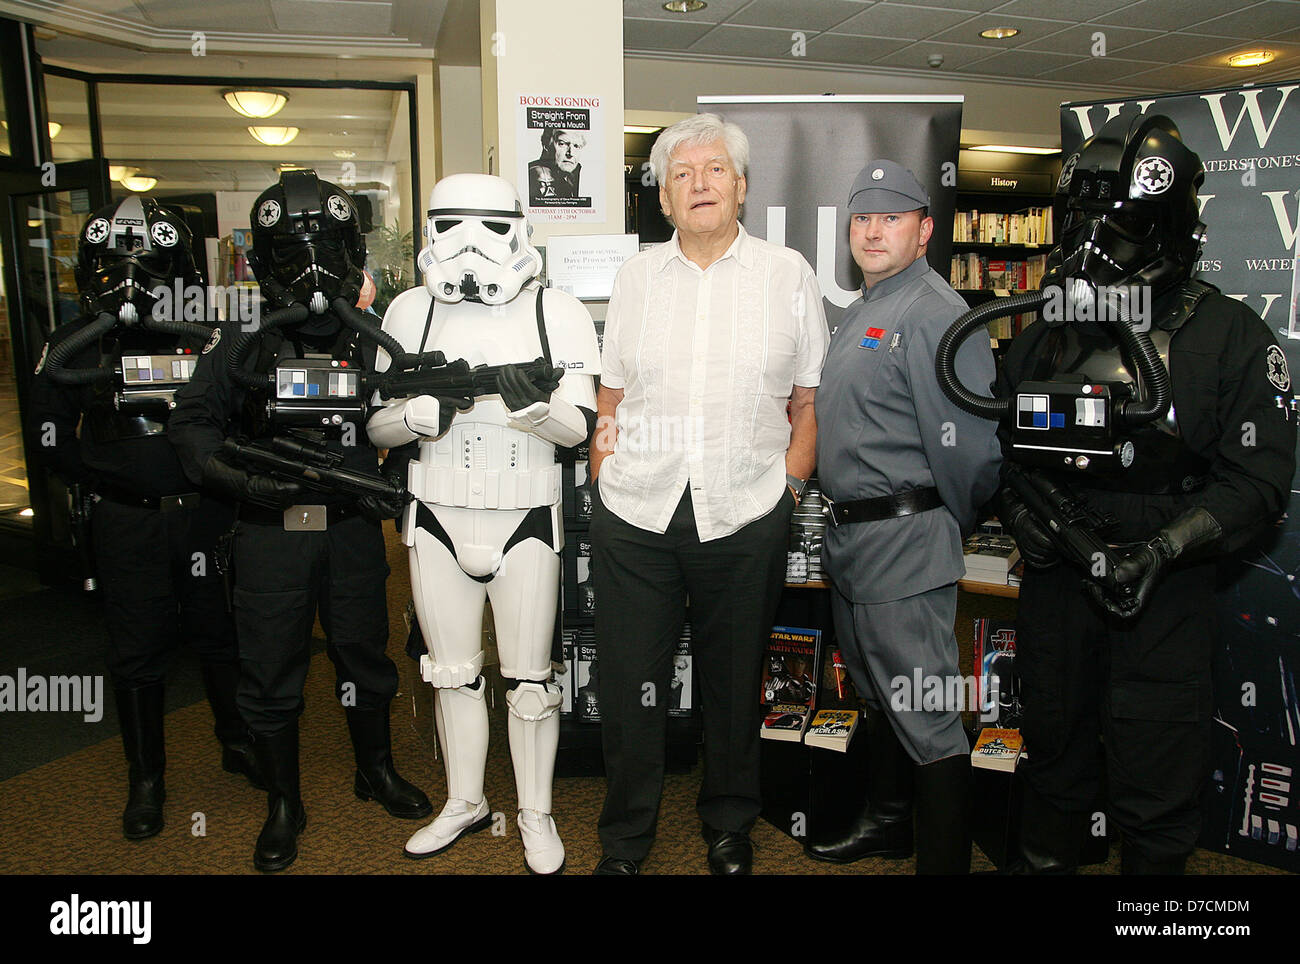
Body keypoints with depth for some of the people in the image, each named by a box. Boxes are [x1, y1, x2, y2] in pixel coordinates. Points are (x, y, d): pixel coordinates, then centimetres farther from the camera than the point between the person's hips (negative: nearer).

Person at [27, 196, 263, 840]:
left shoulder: (210, 338, 0)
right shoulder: (75, 347, 1)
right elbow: (47, 431, 5)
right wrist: (100, 479, -8)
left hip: (206, 514, 0)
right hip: (125, 525, 0)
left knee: (224, 635, 12)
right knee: (136, 653, 8)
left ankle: (239, 744, 34)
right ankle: (146, 779, 25)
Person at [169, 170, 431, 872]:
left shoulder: (372, 340, 5)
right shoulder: (242, 342, 1)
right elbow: (193, 421, 3)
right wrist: (233, 474, -14)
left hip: (353, 529, 1)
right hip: (271, 531, -1)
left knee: (363, 652, 14)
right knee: (271, 668, 7)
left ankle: (376, 770, 36)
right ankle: (283, 803, 26)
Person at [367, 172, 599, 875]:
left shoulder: (557, 314, -5)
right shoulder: (410, 313, 2)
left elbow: (579, 426, -7)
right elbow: (377, 427, 3)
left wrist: (534, 402, -27)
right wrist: (424, 411, -18)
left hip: (524, 522, -2)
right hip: (437, 519, 3)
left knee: (528, 680, 7)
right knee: (452, 673, 16)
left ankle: (536, 814, 27)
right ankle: (465, 802, 36)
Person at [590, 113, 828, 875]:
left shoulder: (787, 273, 5)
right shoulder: (637, 275, 10)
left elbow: (811, 397, 6)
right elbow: (611, 394, 13)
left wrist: (790, 486, -2)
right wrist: (603, 479, 6)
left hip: (745, 517, -1)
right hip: (634, 513, 2)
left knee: (735, 682, 14)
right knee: (631, 684, 9)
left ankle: (731, 826, 37)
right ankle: (625, 839, 30)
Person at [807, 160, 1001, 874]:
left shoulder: (935, 314, -16)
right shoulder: (861, 311, 15)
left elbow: (969, 447, -19)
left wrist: (947, 529, -5)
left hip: (904, 545, -10)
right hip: (848, 539, 10)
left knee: (927, 715, -1)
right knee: (877, 695, 22)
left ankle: (944, 858, 13)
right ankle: (885, 823, 40)